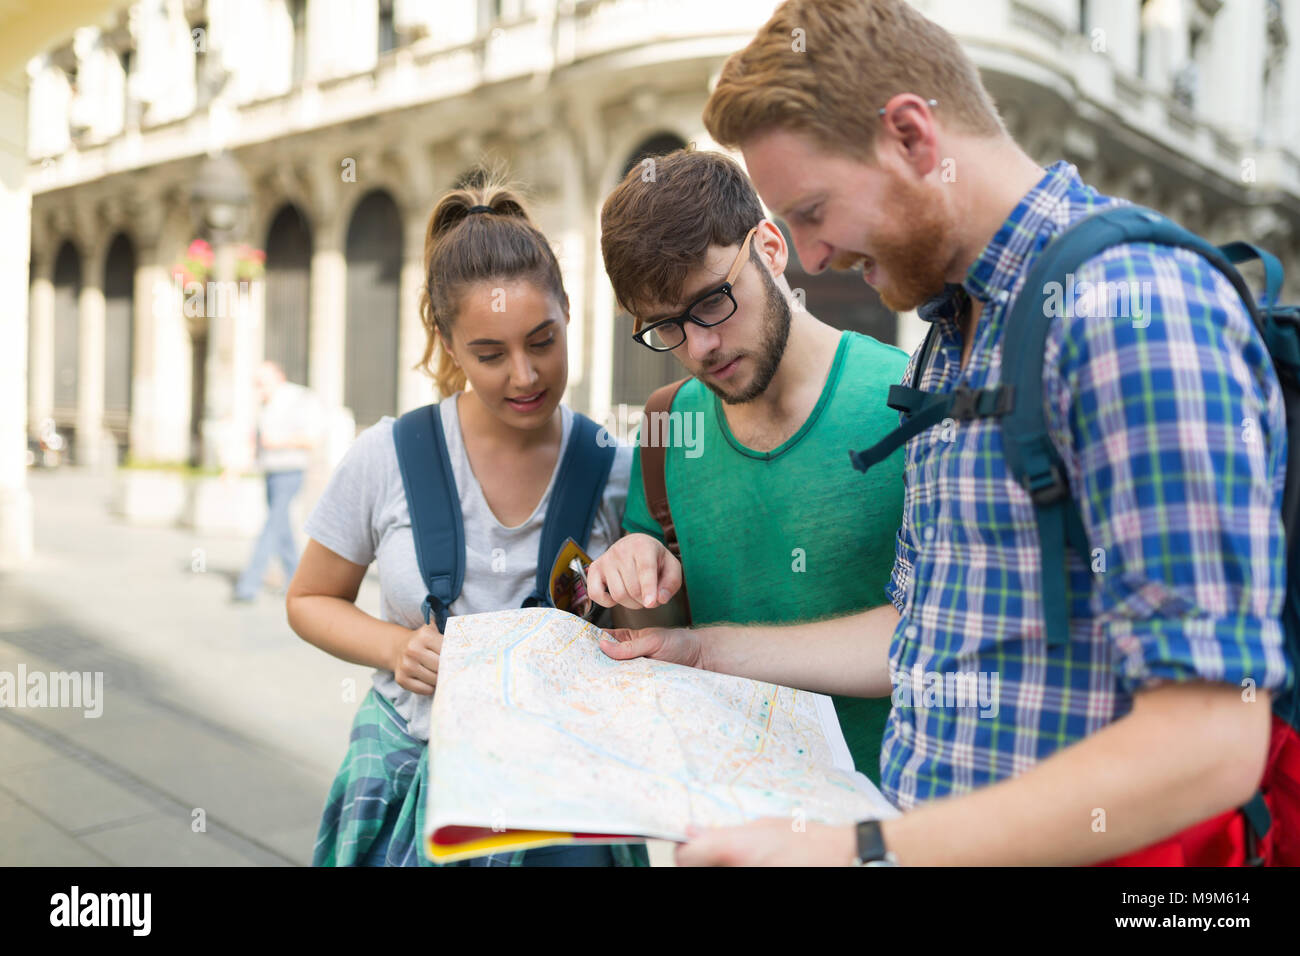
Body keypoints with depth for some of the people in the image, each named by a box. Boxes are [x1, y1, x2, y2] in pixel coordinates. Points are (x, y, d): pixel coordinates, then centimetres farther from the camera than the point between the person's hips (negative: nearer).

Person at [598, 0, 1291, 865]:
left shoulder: (1136, 311, -19)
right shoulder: (955, 341, 11)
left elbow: (1208, 741, -23)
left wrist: (867, 851, -27)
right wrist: (707, 651, 15)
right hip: (927, 828, 7)